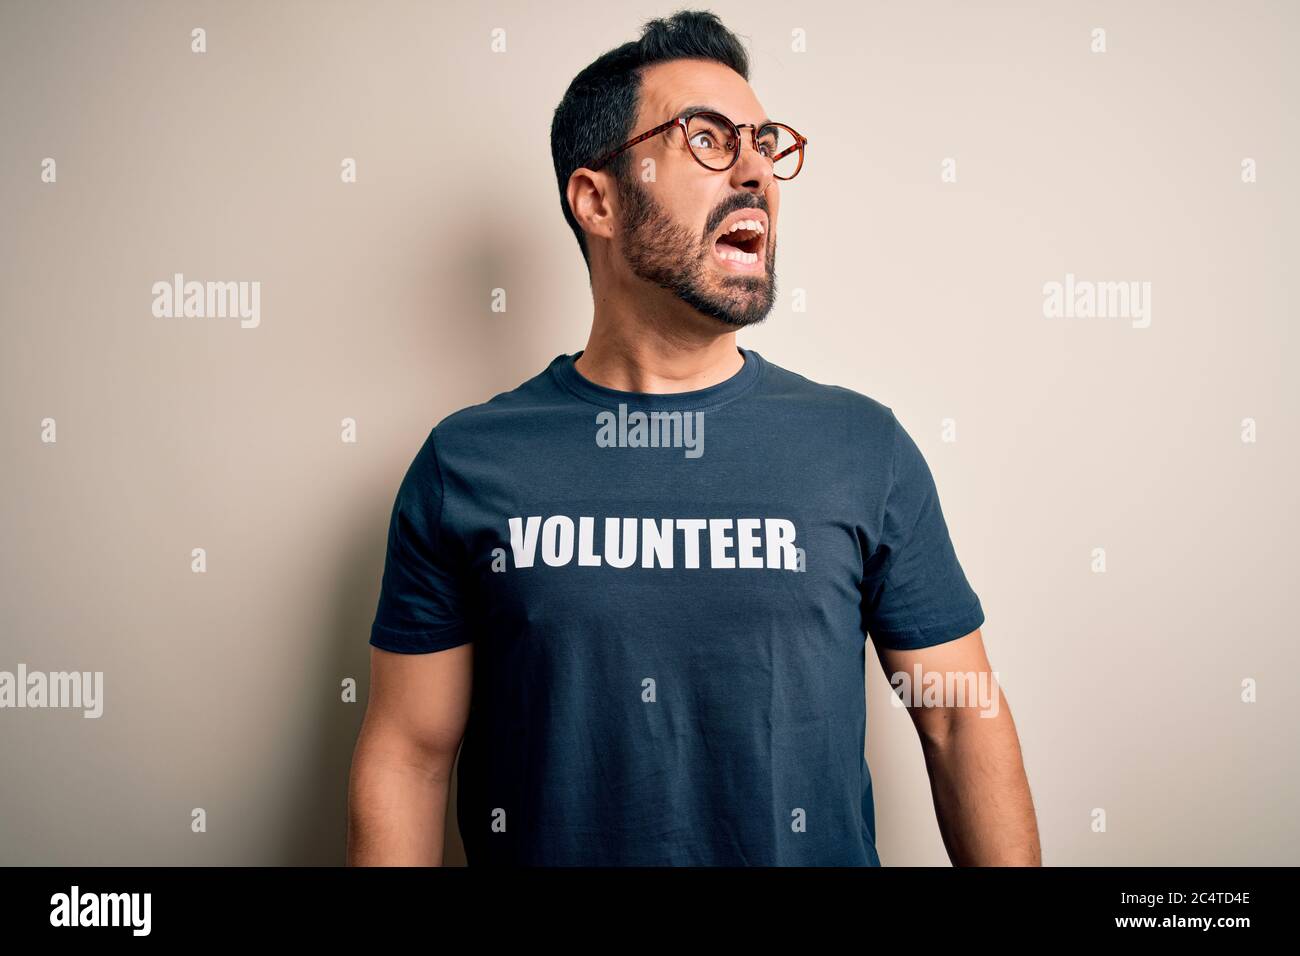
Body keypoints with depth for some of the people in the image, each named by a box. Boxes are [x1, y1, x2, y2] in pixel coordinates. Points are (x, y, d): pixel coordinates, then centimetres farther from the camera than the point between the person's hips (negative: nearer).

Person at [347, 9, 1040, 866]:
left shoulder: (866, 448, -7)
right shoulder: (466, 464, -9)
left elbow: (963, 721, -3)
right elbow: (408, 756, -6)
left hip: (817, 850, 1)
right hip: (543, 844, 0)